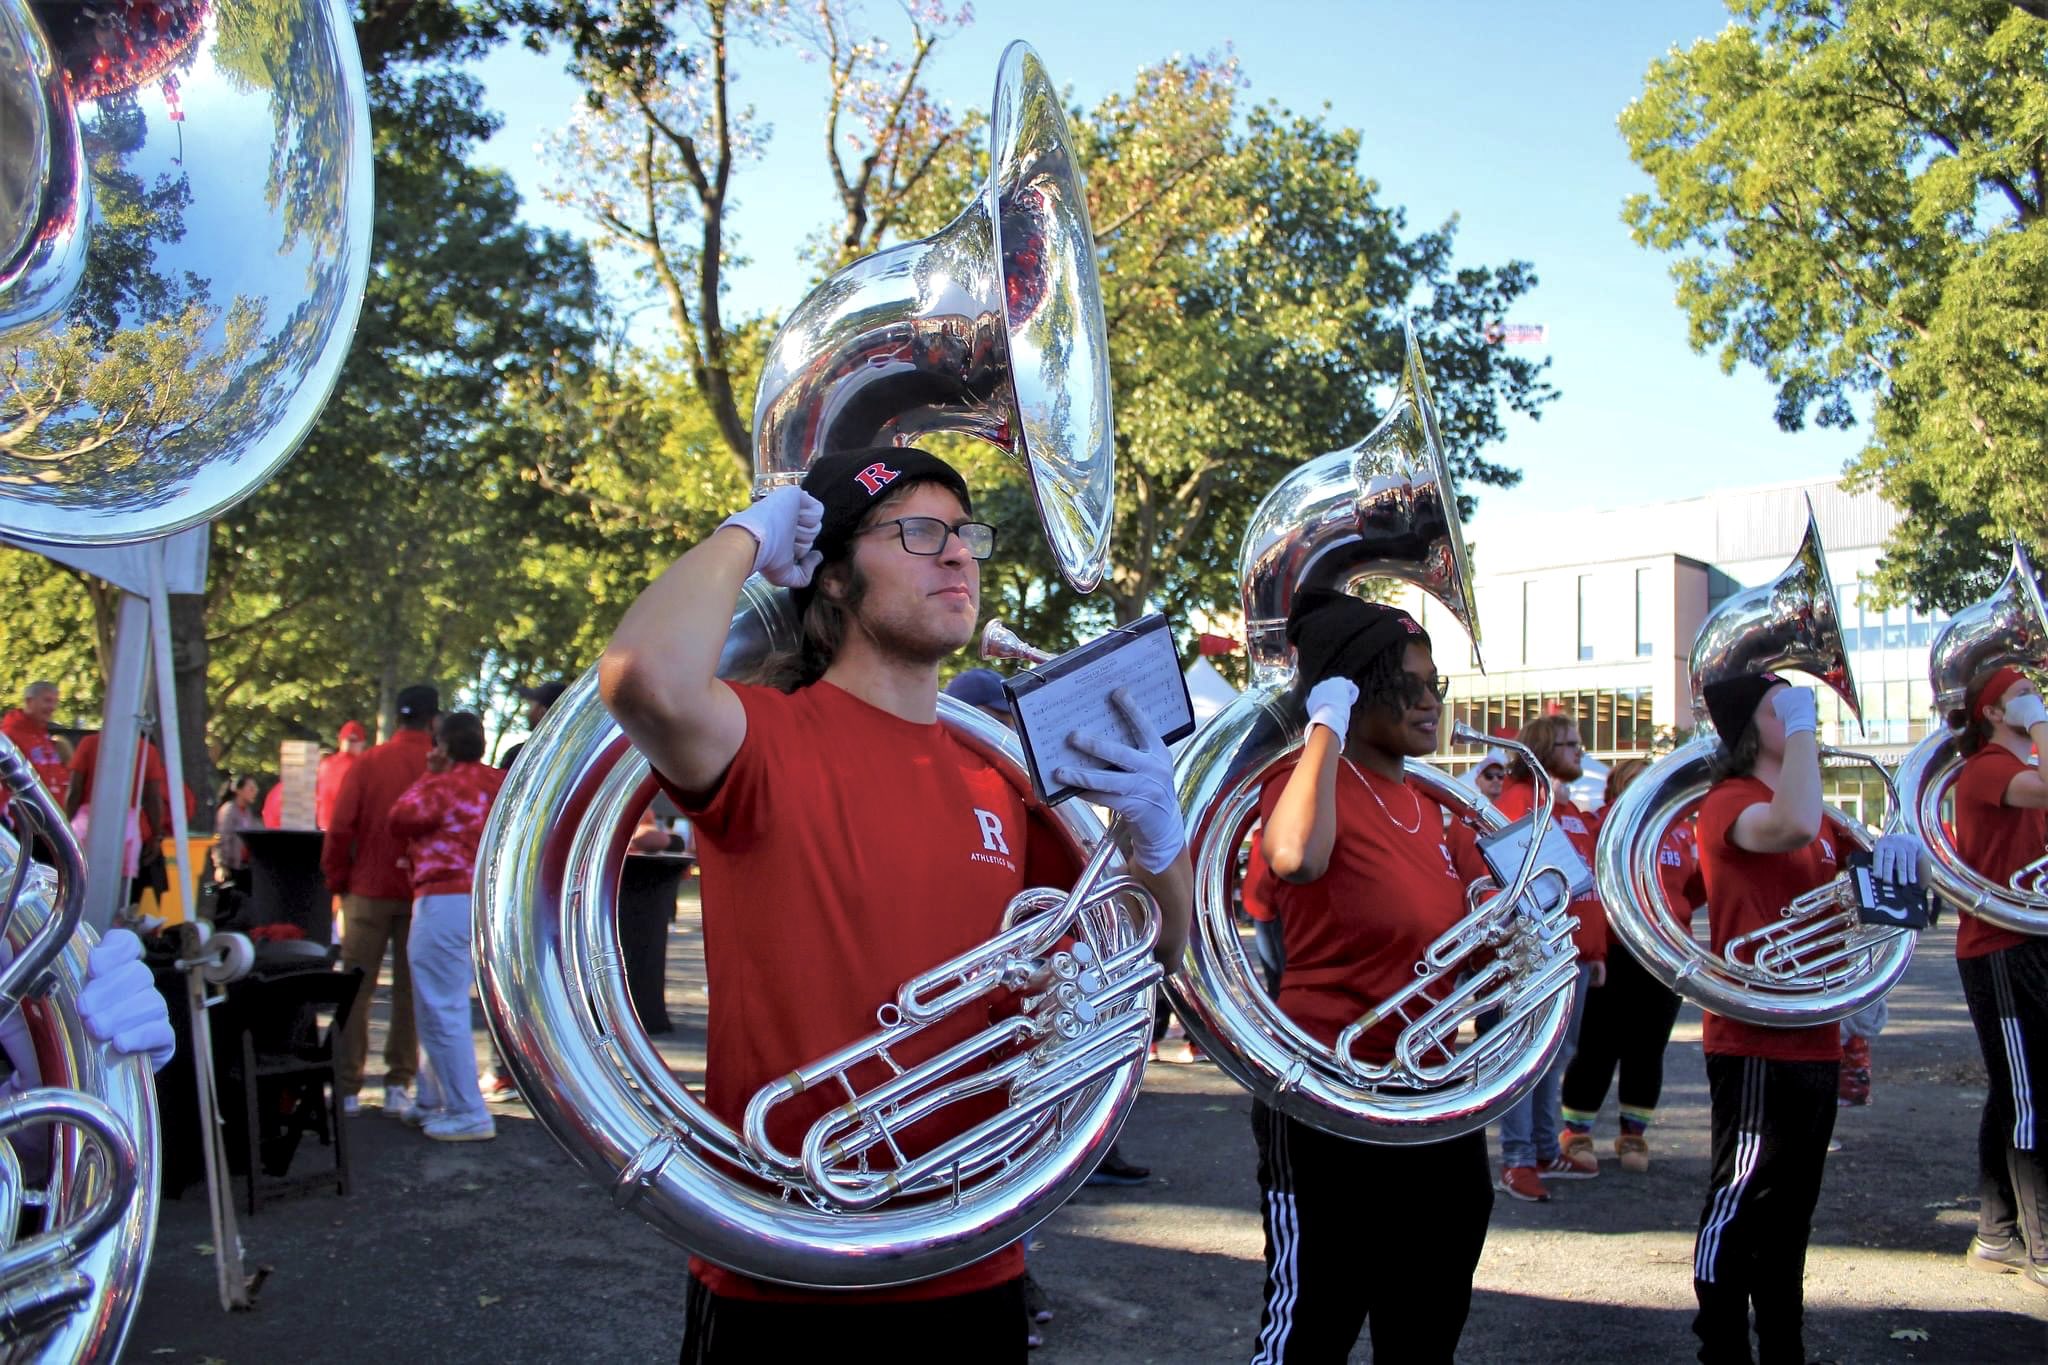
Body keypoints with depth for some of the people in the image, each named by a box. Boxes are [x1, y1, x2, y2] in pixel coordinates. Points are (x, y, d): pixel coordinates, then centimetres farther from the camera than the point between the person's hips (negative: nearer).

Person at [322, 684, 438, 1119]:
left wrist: (336, 880, 6)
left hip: (368, 890, 0)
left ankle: (347, 1087, 9)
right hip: (423, 894, 0)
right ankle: (399, 1085, 9)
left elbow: (340, 827, -6)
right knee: (410, 990, 8)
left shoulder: (367, 763, -3)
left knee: (356, 988, 8)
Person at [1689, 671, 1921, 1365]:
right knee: (1739, 1207, 0)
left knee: (1791, 1211, 17)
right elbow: (1792, 827, -35)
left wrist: (1896, 845, -4)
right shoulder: (1728, 802, -13)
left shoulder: (1822, 816, 16)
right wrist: (1801, 723, -25)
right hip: (1754, 1042, -9)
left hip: (1814, 1040, 9)